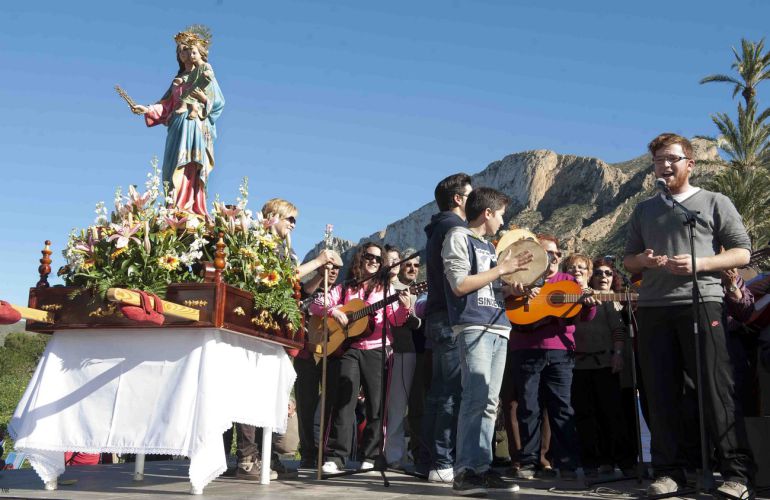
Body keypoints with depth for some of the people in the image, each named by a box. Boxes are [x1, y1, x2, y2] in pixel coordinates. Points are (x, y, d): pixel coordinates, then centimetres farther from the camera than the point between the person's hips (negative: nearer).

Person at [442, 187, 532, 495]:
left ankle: (481, 468, 8)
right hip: (473, 327, -9)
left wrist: (514, 281, 9)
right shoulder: (459, 237, -1)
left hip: (498, 327, 9)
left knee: (489, 403, 6)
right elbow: (459, 284, -13)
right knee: (476, 399, -15)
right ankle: (465, 472, -15)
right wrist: (501, 269, -8)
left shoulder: (489, 246, 23)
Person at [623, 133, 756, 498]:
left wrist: (700, 263, -13)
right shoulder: (643, 211, 19)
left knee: (716, 389, -6)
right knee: (660, 393, 5)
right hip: (652, 308, 4)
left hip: (700, 303, -4)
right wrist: (642, 260, -2)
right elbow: (627, 260, 22)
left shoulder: (714, 203, 7)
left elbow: (742, 252, 3)